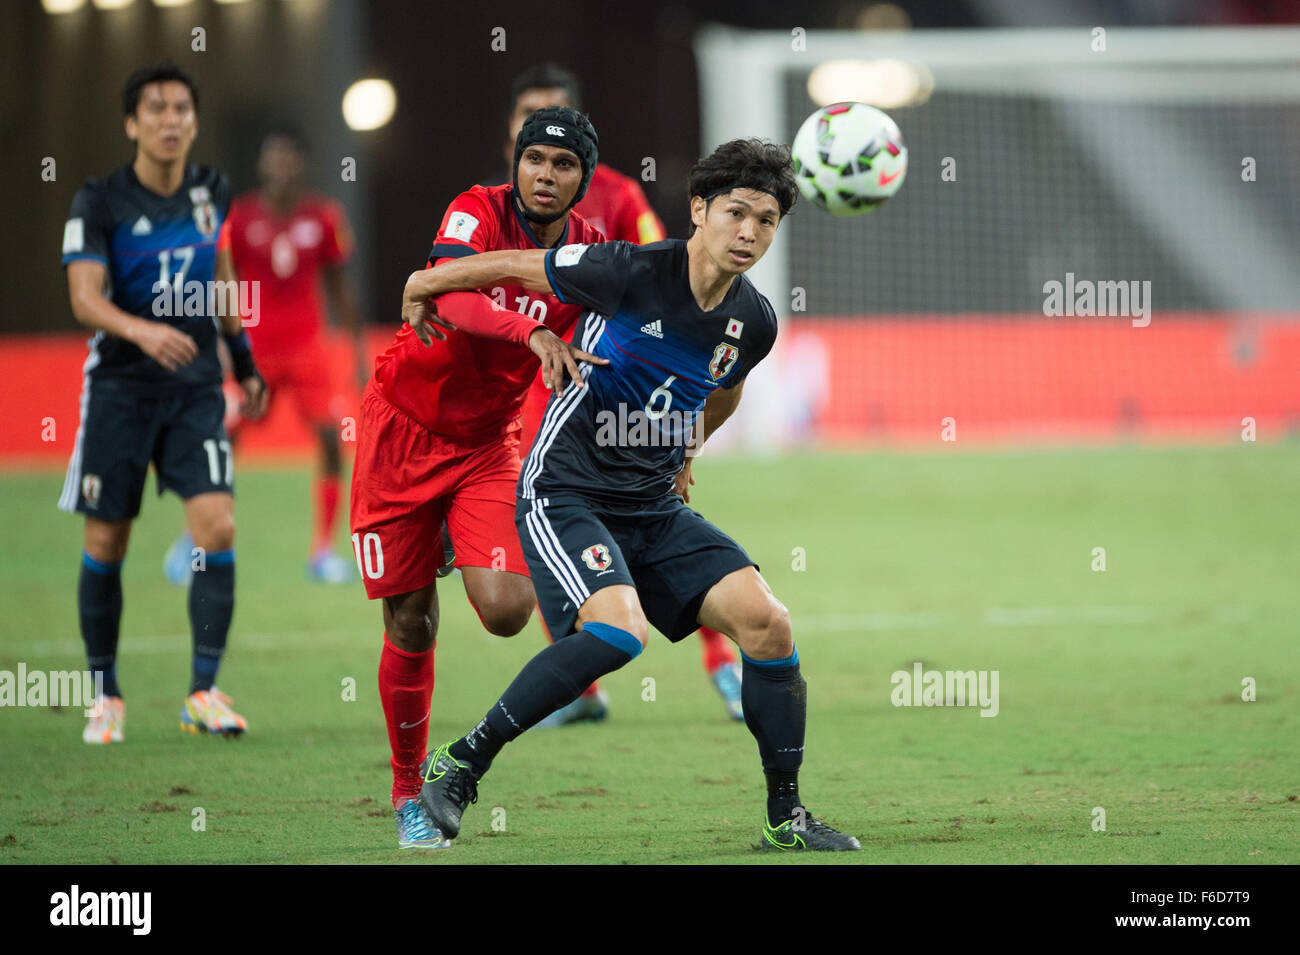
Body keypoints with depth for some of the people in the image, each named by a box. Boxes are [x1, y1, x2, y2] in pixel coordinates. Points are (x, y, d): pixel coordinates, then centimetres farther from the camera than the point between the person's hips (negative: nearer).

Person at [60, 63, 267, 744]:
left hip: (196, 386, 3)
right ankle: (106, 694, 18)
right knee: (106, 544, 3)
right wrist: (140, 331, -38)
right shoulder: (99, 202, -10)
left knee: (217, 528, -13)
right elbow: (84, 298, -19)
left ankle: (203, 693, -6)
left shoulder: (211, 192, 4)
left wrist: (244, 362, 24)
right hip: (120, 386, -2)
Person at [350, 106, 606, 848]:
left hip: (489, 445, 3)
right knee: (411, 624, 0)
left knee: (507, 611, -18)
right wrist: (531, 333, -54)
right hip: (403, 427, -3)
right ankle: (410, 792, 18)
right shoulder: (478, 213, -17)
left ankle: (461, 549, 19)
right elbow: (453, 295, -37)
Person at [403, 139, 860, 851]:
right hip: (566, 492, -6)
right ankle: (457, 765, -16)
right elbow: (514, 267, -3)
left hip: (657, 507, 6)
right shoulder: (629, 272, -18)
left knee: (766, 623, -9)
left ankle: (785, 816, 5)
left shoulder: (753, 323, 1)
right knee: (619, 629, -30)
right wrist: (423, 288, 10)